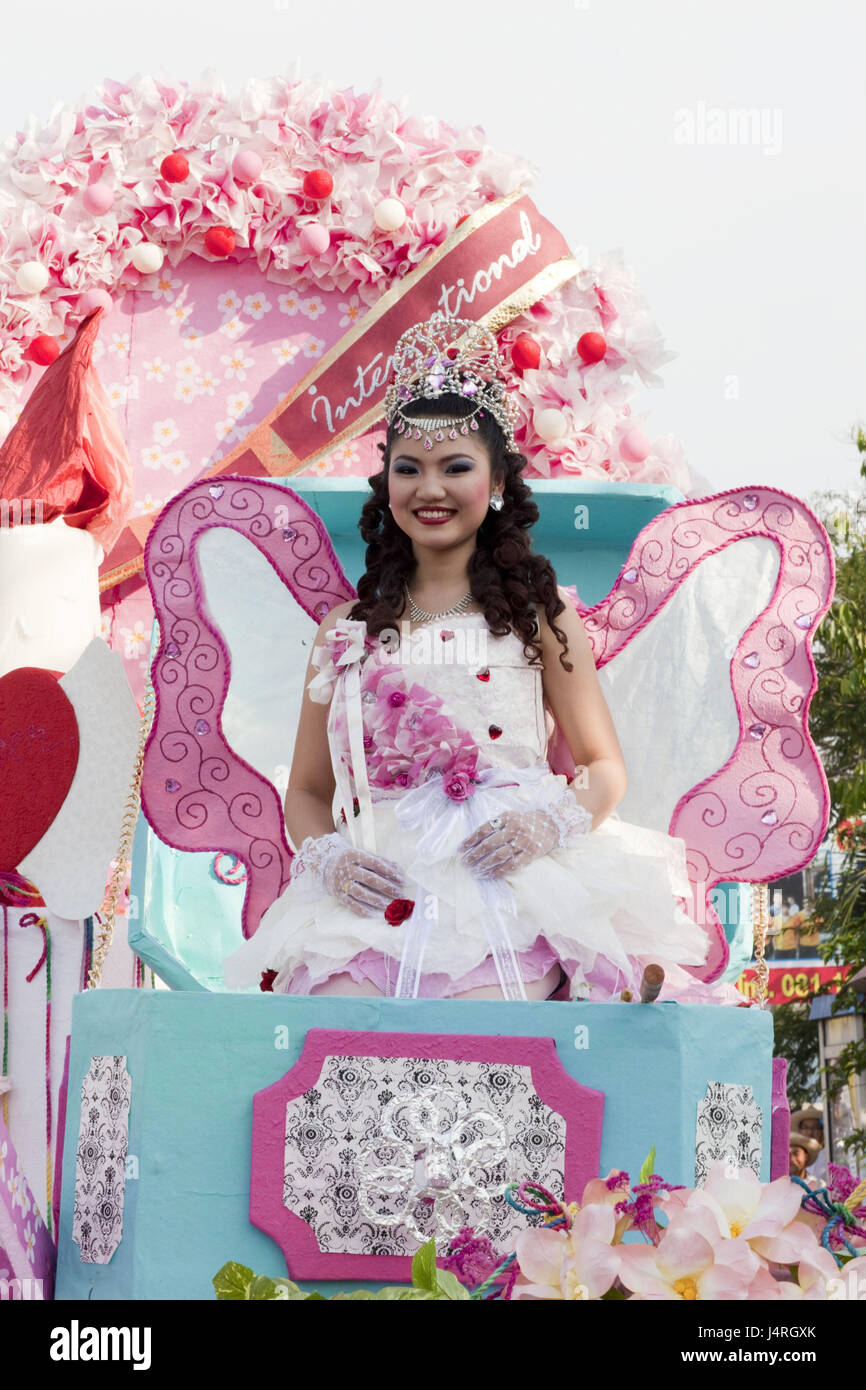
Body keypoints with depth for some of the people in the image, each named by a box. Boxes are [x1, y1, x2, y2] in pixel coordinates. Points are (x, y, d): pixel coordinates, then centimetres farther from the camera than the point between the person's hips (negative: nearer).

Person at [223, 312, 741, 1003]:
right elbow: (307, 792, 19)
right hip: (375, 893, 2)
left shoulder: (539, 614, 14)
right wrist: (328, 858, -4)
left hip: (507, 887, -1)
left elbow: (605, 765, 14)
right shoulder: (347, 628, 18)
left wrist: (551, 823, -8)